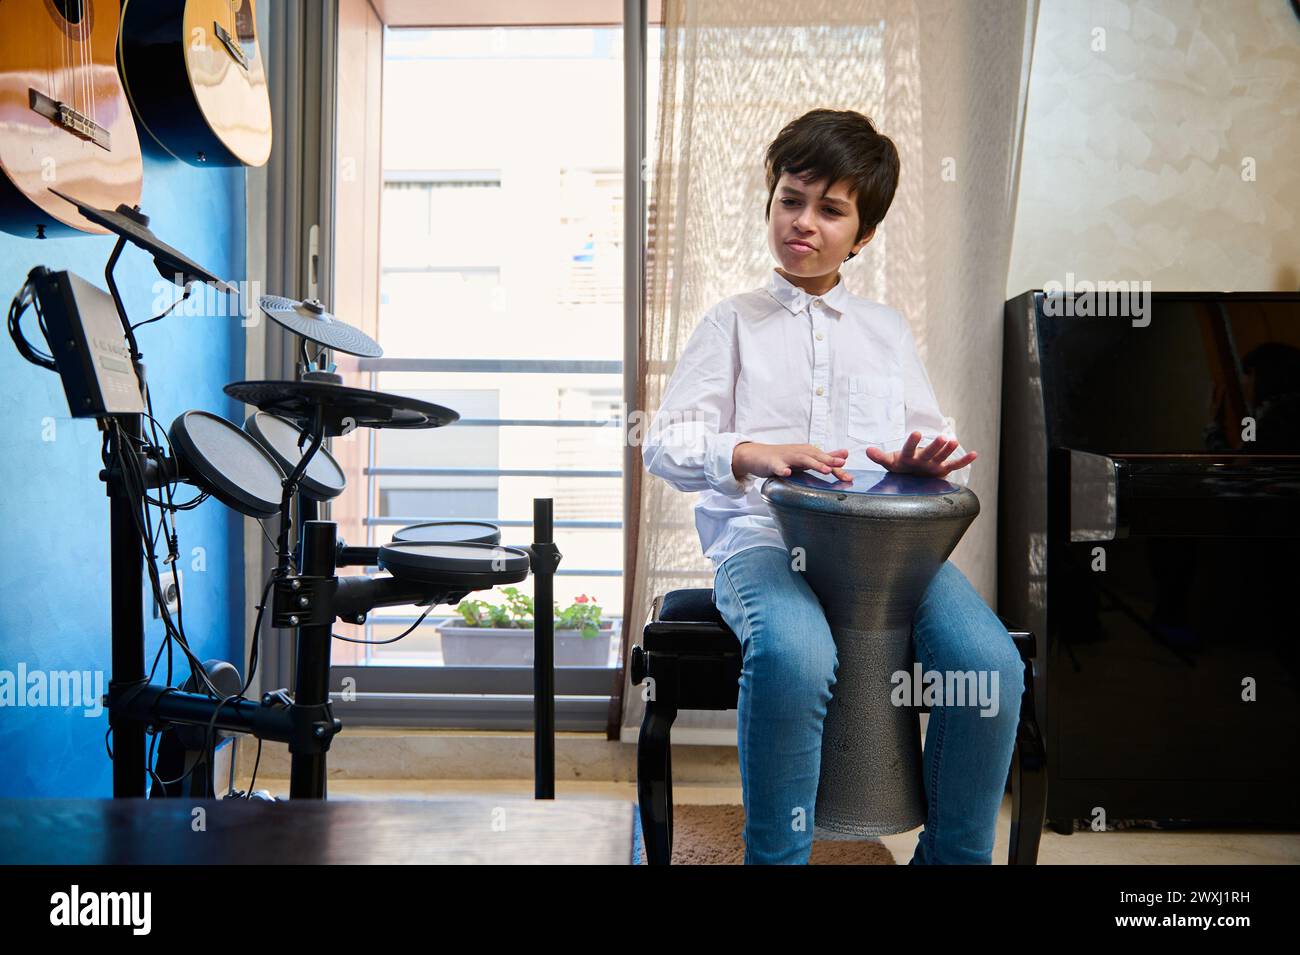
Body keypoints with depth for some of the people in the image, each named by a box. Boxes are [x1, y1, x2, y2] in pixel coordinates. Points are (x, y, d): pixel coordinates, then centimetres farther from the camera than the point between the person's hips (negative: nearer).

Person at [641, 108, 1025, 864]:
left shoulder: (887, 329, 24)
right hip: (763, 538, -2)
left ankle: (956, 853, -4)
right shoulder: (735, 323, 16)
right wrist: (753, 454, -17)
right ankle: (777, 854, -17)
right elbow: (666, 441, 4)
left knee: (992, 661, -25)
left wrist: (924, 463, -9)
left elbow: (935, 438, 18)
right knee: (795, 656, -37)